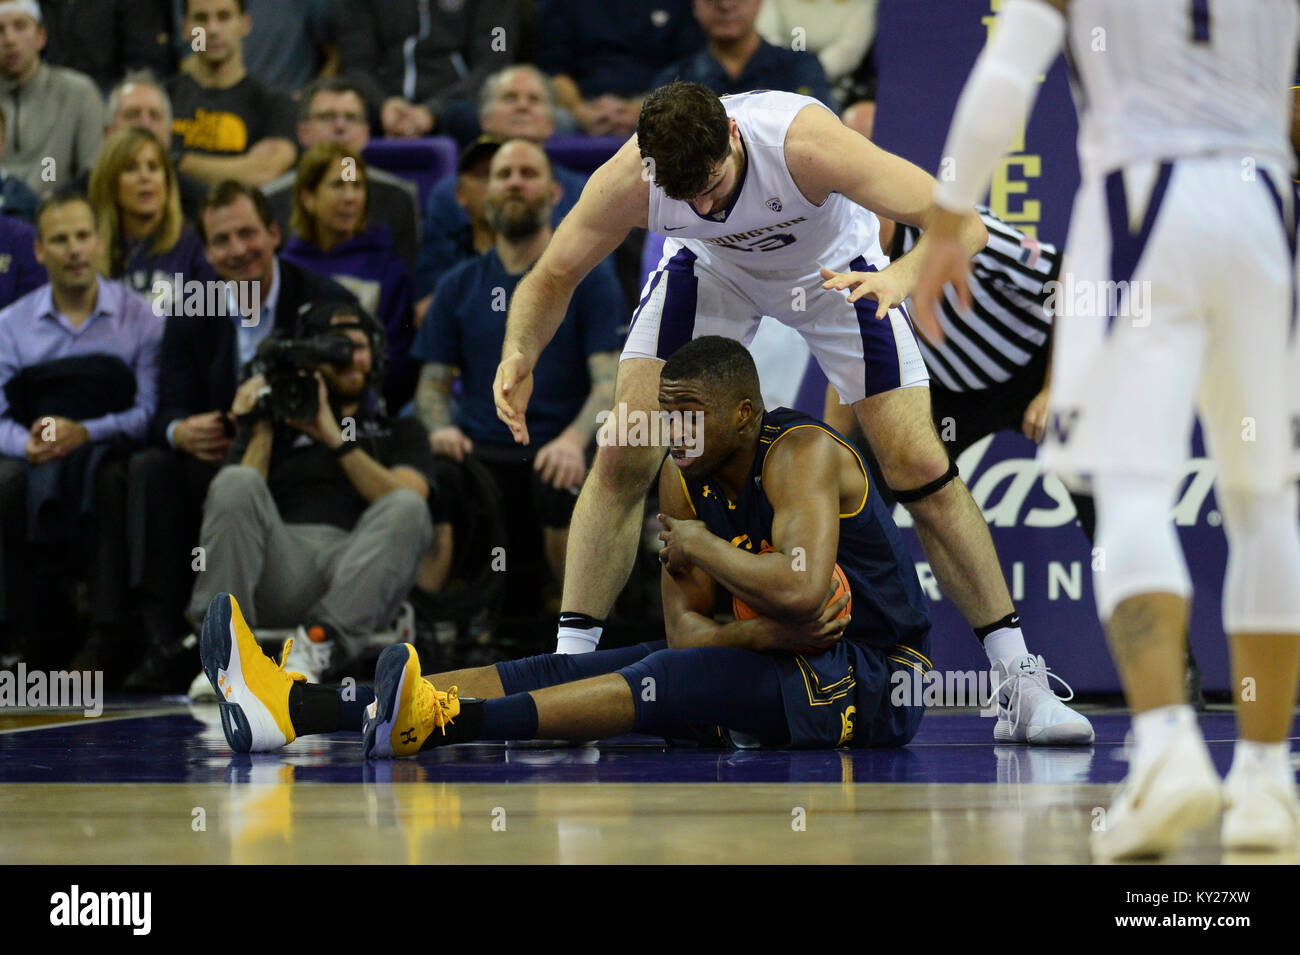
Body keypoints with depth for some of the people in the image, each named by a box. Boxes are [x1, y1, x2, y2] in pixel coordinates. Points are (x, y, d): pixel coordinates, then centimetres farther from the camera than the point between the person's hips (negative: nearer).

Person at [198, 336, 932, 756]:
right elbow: (686, 625, -2)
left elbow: (799, 591, -35)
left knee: (672, 679, -34)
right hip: (780, 662, 8)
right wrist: (772, 632, -21)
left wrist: (702, 546, -20)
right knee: (565, 669, -10)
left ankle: (437, 723, -58)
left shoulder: (803, 454, -18)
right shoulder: (683, 480, 5)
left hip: (874, 683, -7)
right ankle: (298, 708, -24)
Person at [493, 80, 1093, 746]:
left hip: (833, 269, -2)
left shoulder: (804, 141, -42)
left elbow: (962, 224, -43)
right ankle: (568, 664, -2)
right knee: (622, 459, -14)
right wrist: (519, 356, -34)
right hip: (710, 269, 2)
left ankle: (1020, 686, -2)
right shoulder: (627, 182, -33)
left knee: (921, 469, -11)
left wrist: (906, 274, -64)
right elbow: (550, 278, -14)